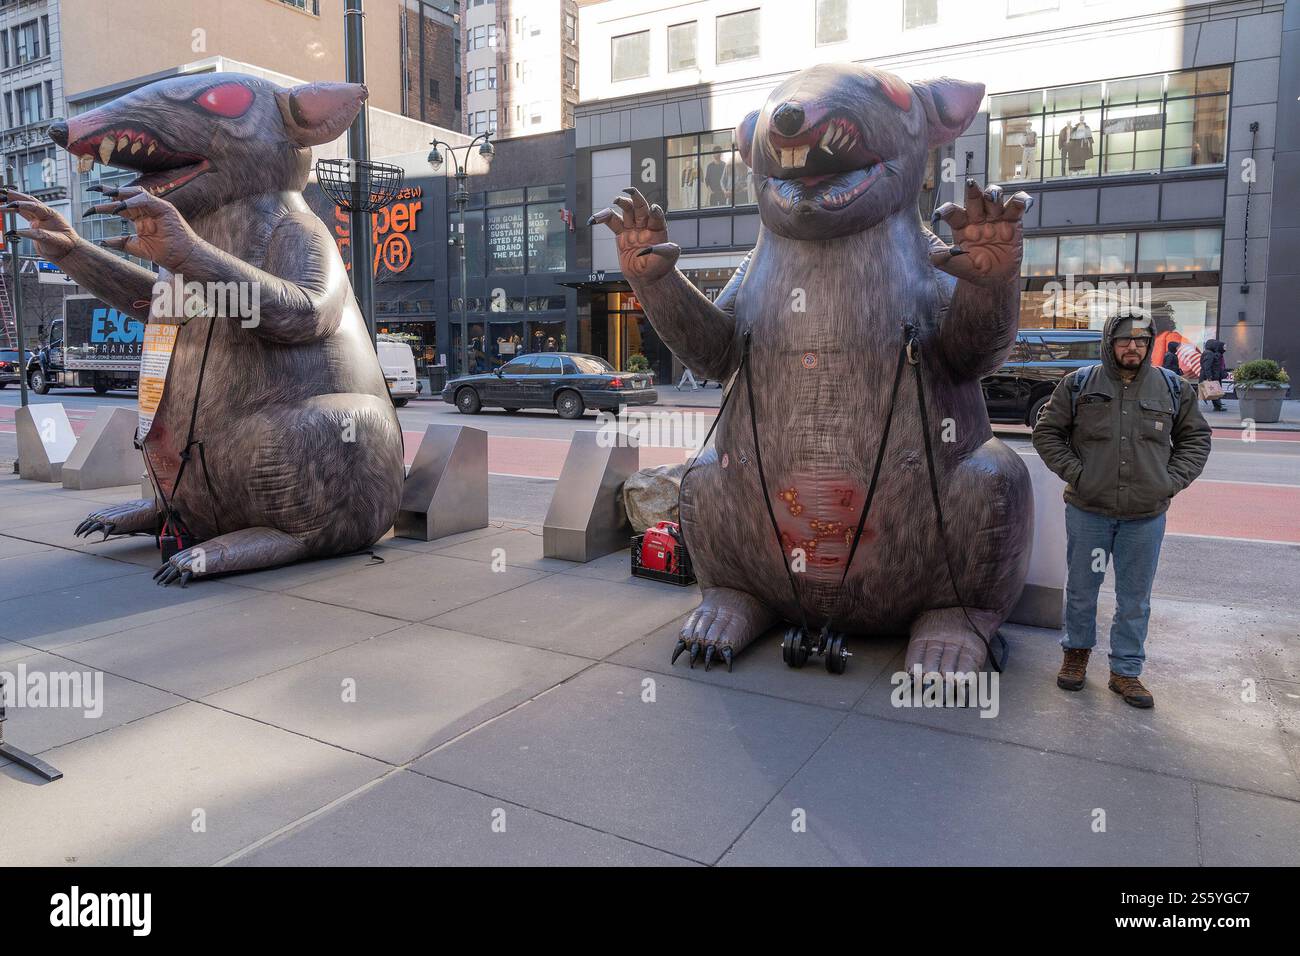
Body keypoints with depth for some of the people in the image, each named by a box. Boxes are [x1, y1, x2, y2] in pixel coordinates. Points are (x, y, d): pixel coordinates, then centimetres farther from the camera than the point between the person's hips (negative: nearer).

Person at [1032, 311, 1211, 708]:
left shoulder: (1173, 388, 4)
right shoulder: (1079, 385, -2)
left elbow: (1196, 437, 14)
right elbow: (1046, 432, 4)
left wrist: (1172, 481, 0)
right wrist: (1074, 472, -7)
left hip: (1146, 515, 1)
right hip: (1087, 510, -1)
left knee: (1135, 599, 9)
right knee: (1081, 589, 12)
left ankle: (1125, 671, 23)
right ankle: (1077, 652, 33)